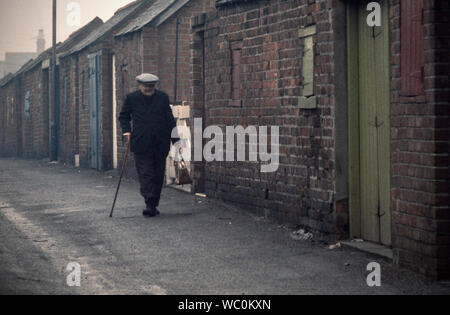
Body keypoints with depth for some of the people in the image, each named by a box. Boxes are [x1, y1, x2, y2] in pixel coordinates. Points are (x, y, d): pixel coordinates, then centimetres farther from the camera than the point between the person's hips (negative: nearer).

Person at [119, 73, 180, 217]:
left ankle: (154, 205, 16)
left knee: (158, 176, 6)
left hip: (160, 144, 2)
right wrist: (126, 130, -2)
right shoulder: (132, 98, 5)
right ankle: (149, 204, -13)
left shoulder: (163, 97, 8)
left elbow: (170, 120, 10)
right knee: (146, 174, -9)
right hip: (141, 144, -2)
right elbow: (123, 117, 15)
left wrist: (176, 140, 5)